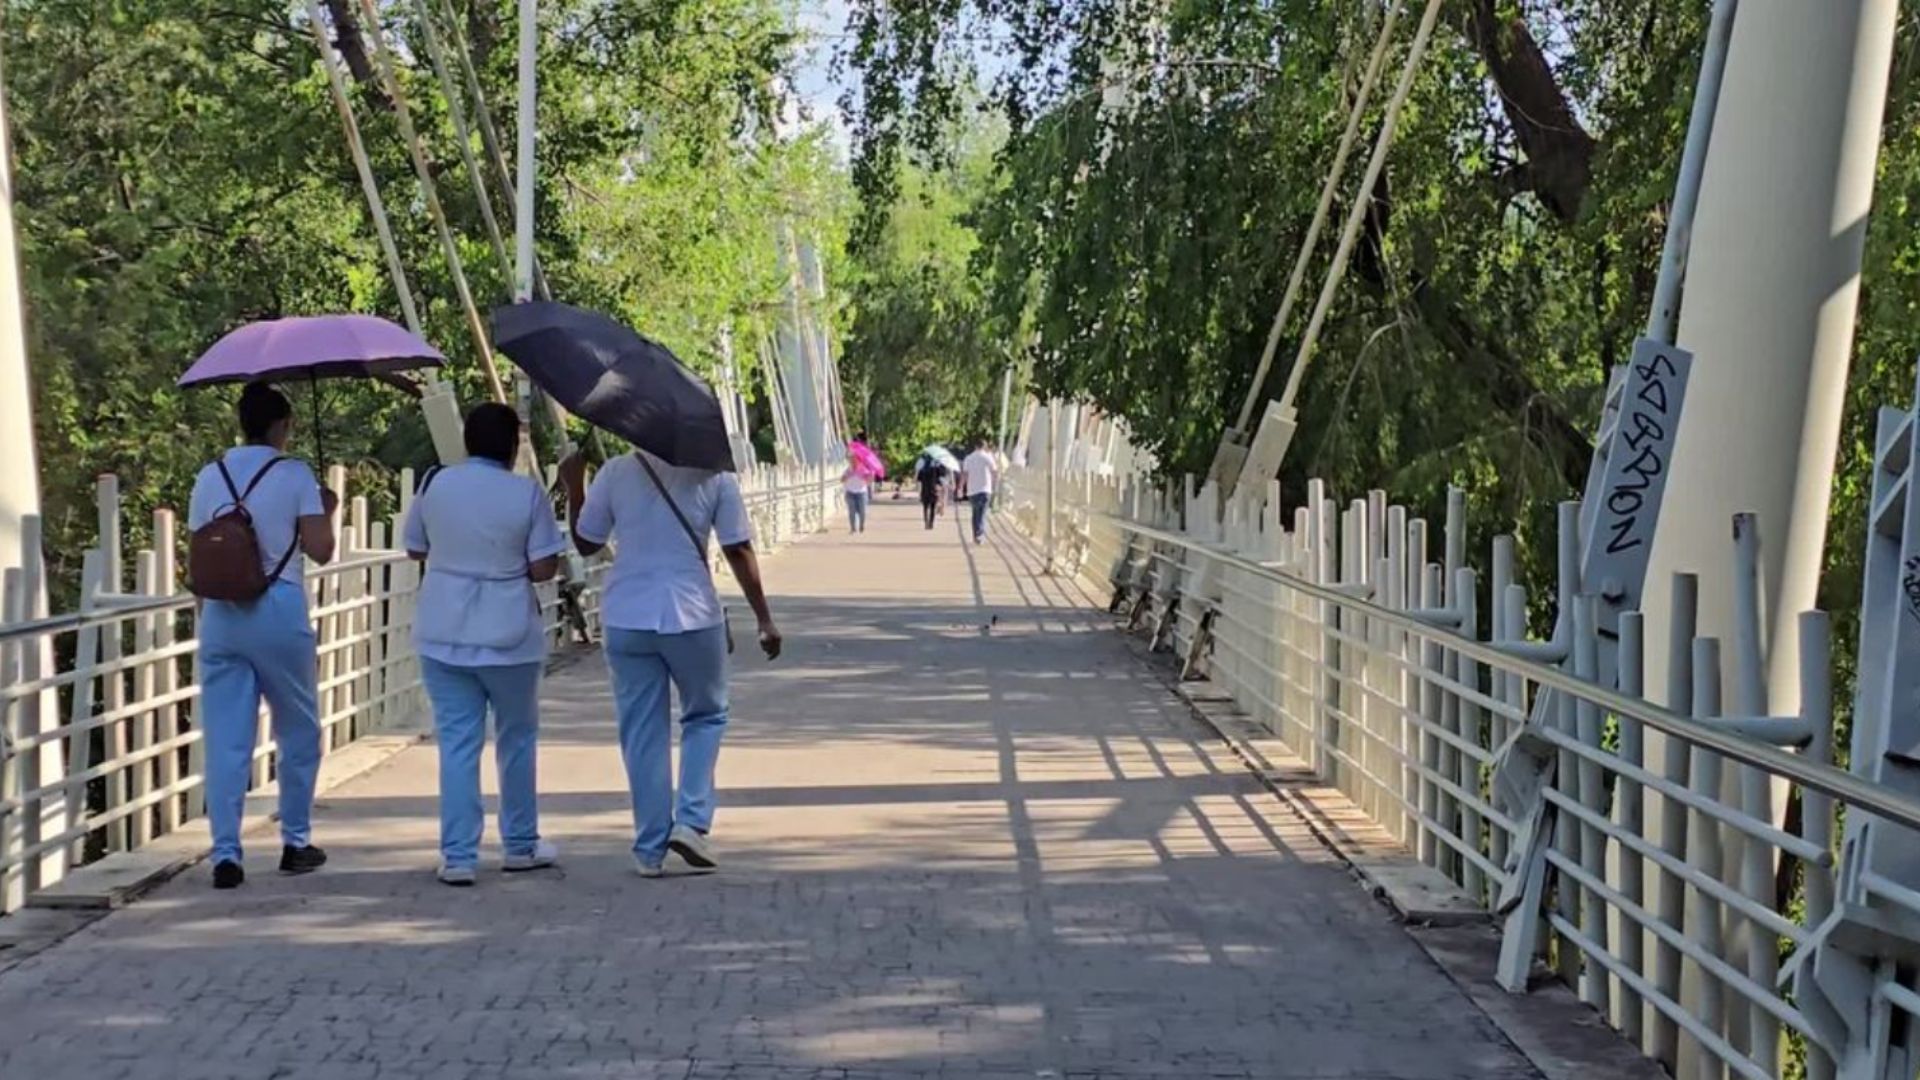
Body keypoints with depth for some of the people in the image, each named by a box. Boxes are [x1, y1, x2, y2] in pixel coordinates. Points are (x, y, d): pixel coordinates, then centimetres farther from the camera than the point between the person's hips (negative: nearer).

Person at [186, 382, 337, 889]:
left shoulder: (209, 477, 8)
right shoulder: (294, 475, -4)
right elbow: (320, 551, -7)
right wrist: (327, 511, 12)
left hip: (220, 615, 3)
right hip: (279, 611, -3)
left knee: (225, 739, 3)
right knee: (298, 732, 14)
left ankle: (225, 853, -1)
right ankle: (295, 842, 19)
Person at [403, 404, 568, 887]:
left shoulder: (435, 484, -1)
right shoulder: (527, 494, -9)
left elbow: (415, 548, 10)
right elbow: (544, 568, -10)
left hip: (443, 635, 2)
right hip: (508, 635, -2)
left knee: (456, 742, 4)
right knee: (517, 738, 15)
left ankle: (457, 856, 0)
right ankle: (520, 845, 25)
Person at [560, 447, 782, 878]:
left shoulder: (615, 473, -1)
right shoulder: (713, 476, -4)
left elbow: (585, 542, 7)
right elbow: (739, 551, -5)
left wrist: (573, 487, 21)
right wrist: (764, 620, 0)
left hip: (627, 619, 1)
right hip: (692, 616, -1)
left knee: (642, 733, 8)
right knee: (706, 716, 19)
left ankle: (650, 849, 10)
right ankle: (691, 821, 4)